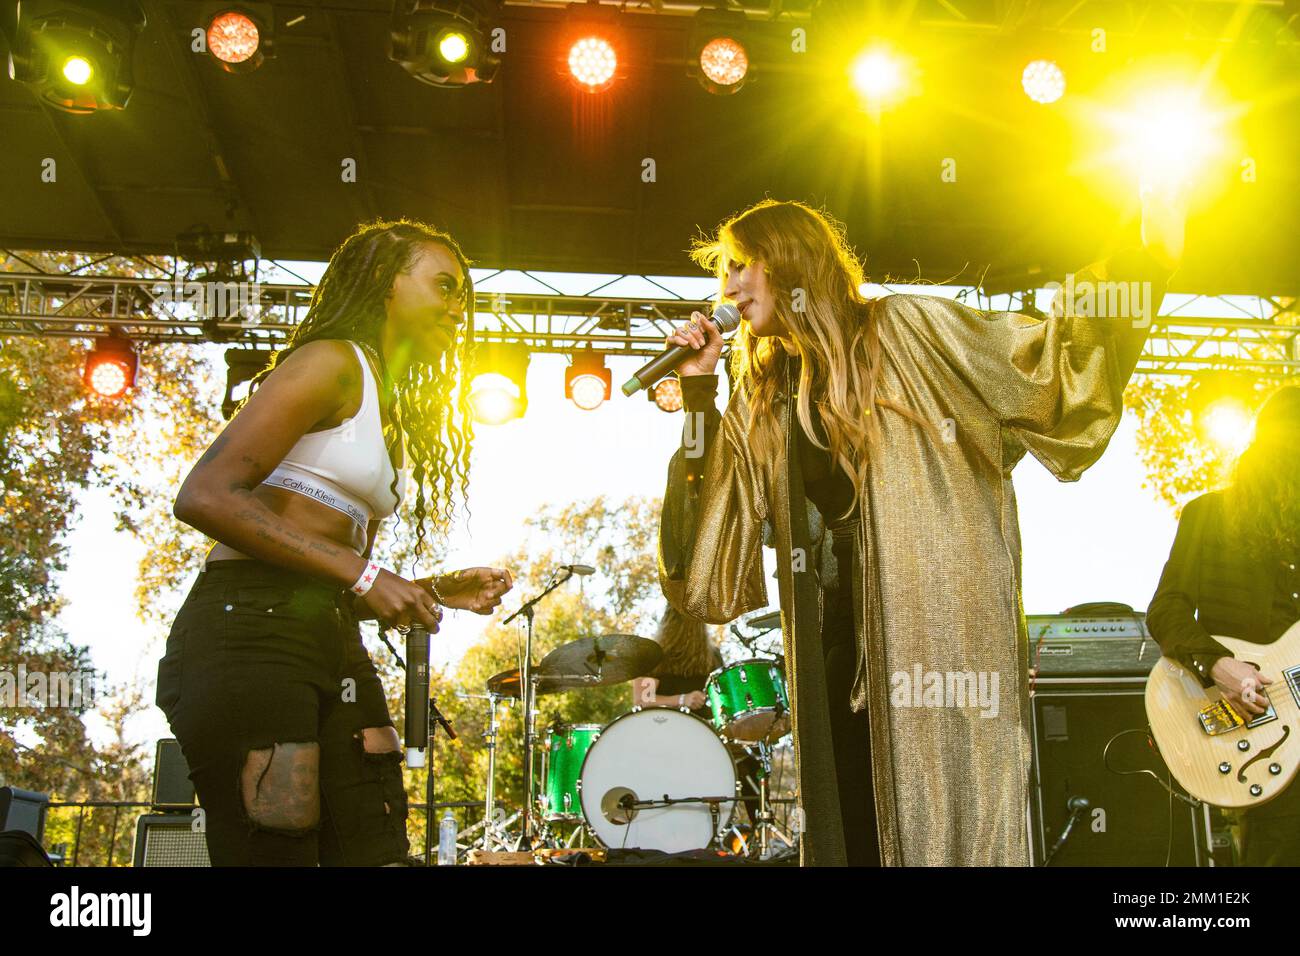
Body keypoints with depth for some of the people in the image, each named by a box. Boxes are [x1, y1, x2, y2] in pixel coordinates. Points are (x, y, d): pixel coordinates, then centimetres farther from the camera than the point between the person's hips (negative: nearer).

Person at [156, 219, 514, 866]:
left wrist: (437, 592, 8)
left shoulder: (391, 410, 24)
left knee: (376, 851, 4)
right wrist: (361, 574, -16)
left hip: (333, 649, 9)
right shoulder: (333, 363, -3)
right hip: (247, 636, -9)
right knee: (276, 854, -6)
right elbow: (205, 496, -16)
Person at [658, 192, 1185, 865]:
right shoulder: (765, 400, 15)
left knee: (945, 833, -4)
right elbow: (710, 547, 9)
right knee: (844, 831, 7)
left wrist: (1142, 267, -13)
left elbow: (1045, 366, -4)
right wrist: (698, 390, 4)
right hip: (837, 639, 5)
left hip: (939, 625, -5)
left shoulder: (905, 332, 2)